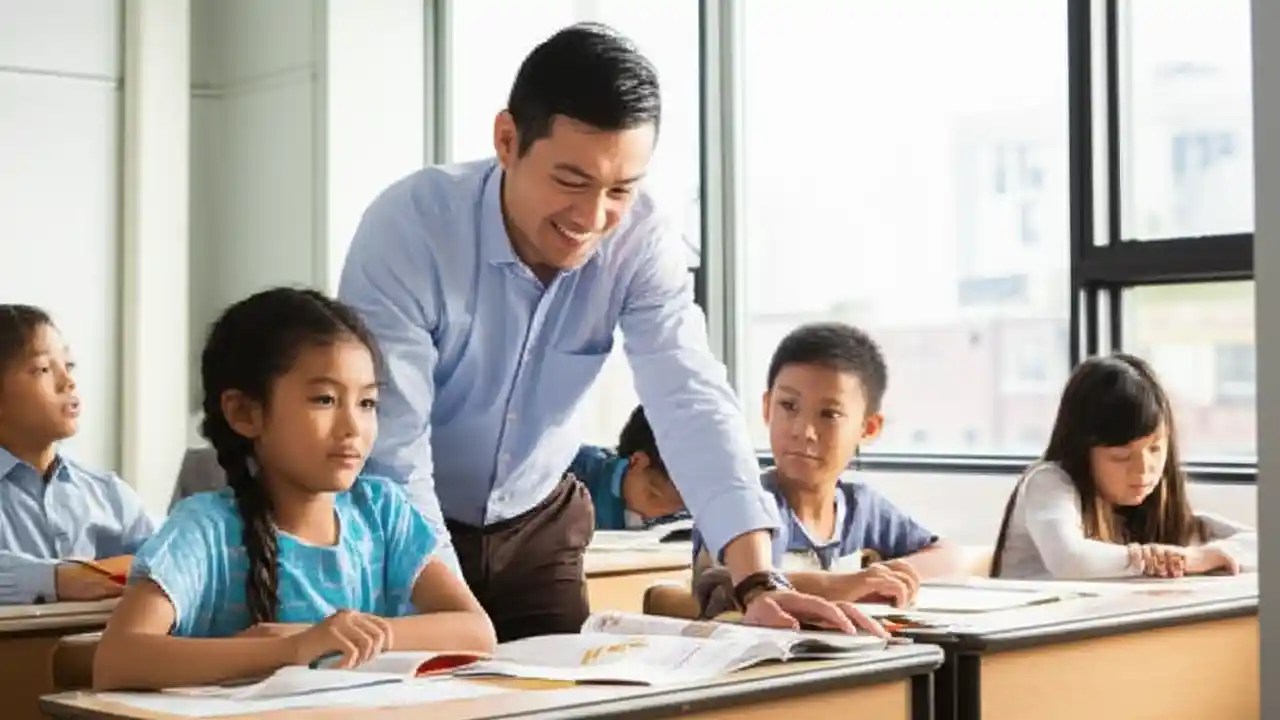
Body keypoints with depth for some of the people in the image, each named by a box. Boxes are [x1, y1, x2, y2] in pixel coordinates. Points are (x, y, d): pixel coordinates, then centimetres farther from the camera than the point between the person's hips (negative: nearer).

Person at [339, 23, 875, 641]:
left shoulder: (641, 238, -17)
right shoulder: (408, 226, -27)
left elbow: (692, 402, -25)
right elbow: (391, 449, -28)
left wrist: (758, 581, -37)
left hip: (536, 524, 3)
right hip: (405, 531, -3)